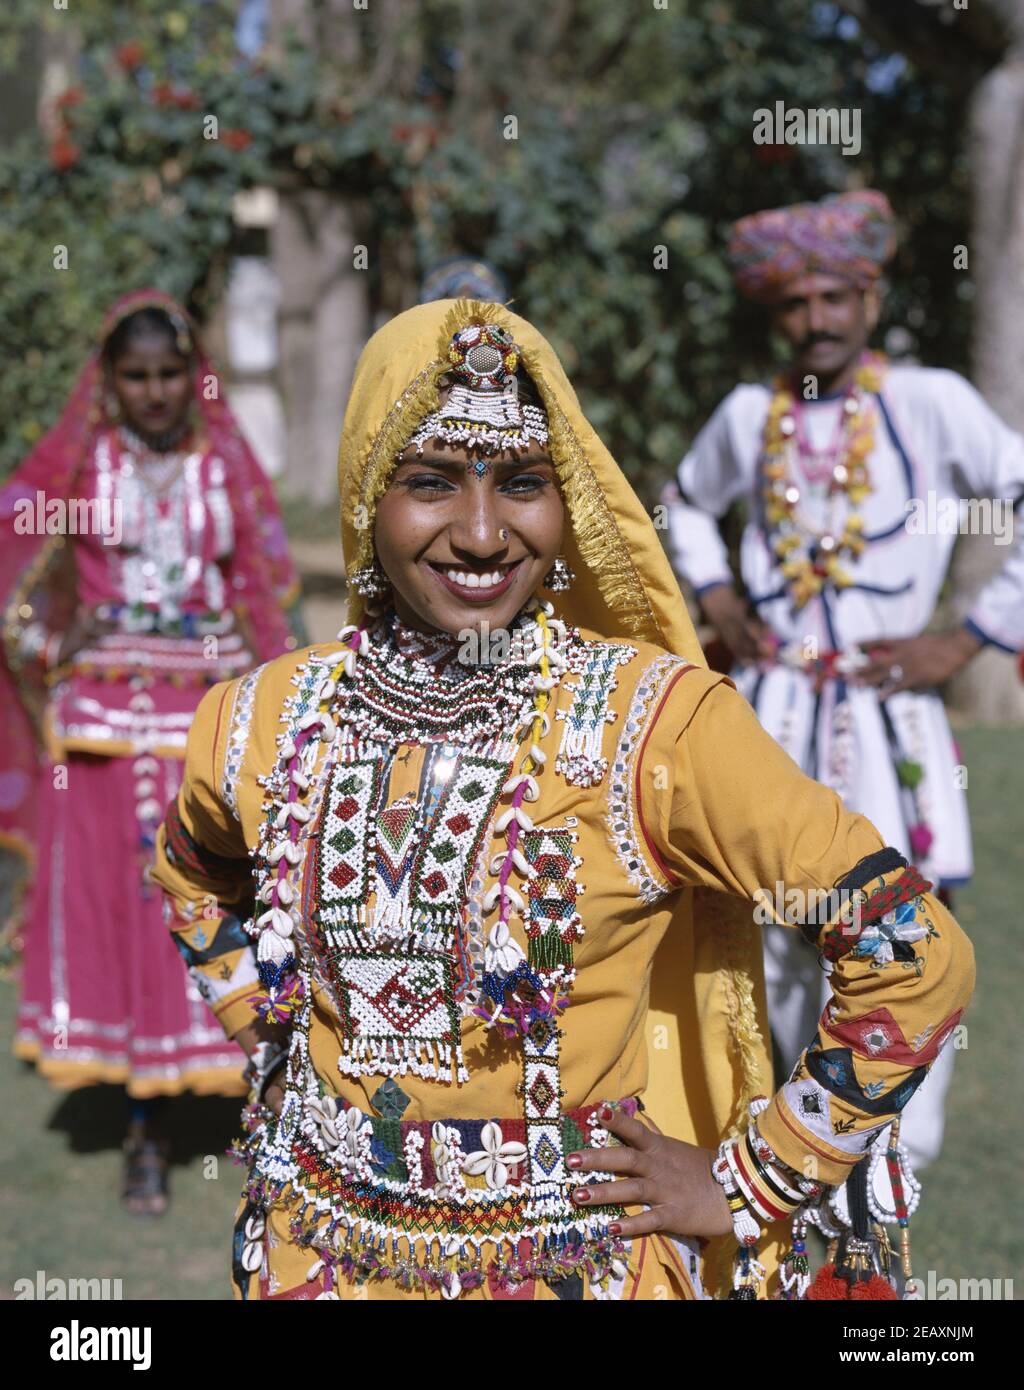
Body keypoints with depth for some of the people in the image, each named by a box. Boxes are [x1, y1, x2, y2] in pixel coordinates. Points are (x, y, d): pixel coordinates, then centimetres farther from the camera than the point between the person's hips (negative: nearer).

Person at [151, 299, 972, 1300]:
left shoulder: (656, 719, -18)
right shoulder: (261, 723, -6)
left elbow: (916, 959, -17)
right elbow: (190, 877, 18)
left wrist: (744, 1184, -12)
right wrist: (275, 1039, 8)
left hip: (574, 1255, -3)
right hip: (313, 1246, 3)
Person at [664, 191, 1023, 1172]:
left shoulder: (930, 403, -6)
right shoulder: (749, 416, 7)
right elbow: (688, 505, 27)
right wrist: (717, 602, 12)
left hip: (886, 713, -4)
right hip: (771, 711, 4)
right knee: (772, 928, 11)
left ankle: (897, 1157, 9)